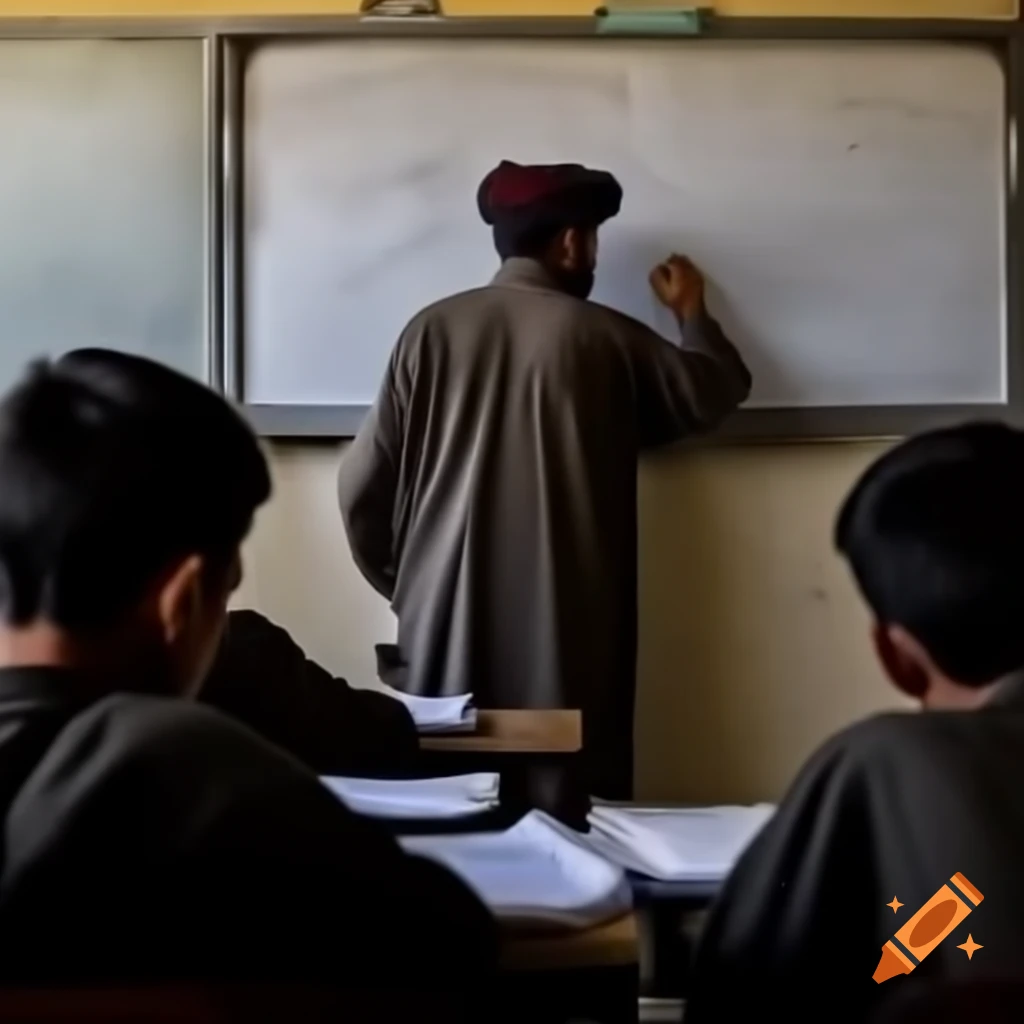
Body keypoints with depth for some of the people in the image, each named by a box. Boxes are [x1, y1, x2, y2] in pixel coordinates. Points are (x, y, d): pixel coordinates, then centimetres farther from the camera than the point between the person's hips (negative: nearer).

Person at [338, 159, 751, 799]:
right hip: (565, 646, -2)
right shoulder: (604, 338, 0)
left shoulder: (434, 329, 3)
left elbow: (363, 484, 1)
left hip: (445, 636, 2)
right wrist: (692, 313, 35)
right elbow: (716, 392, 17)